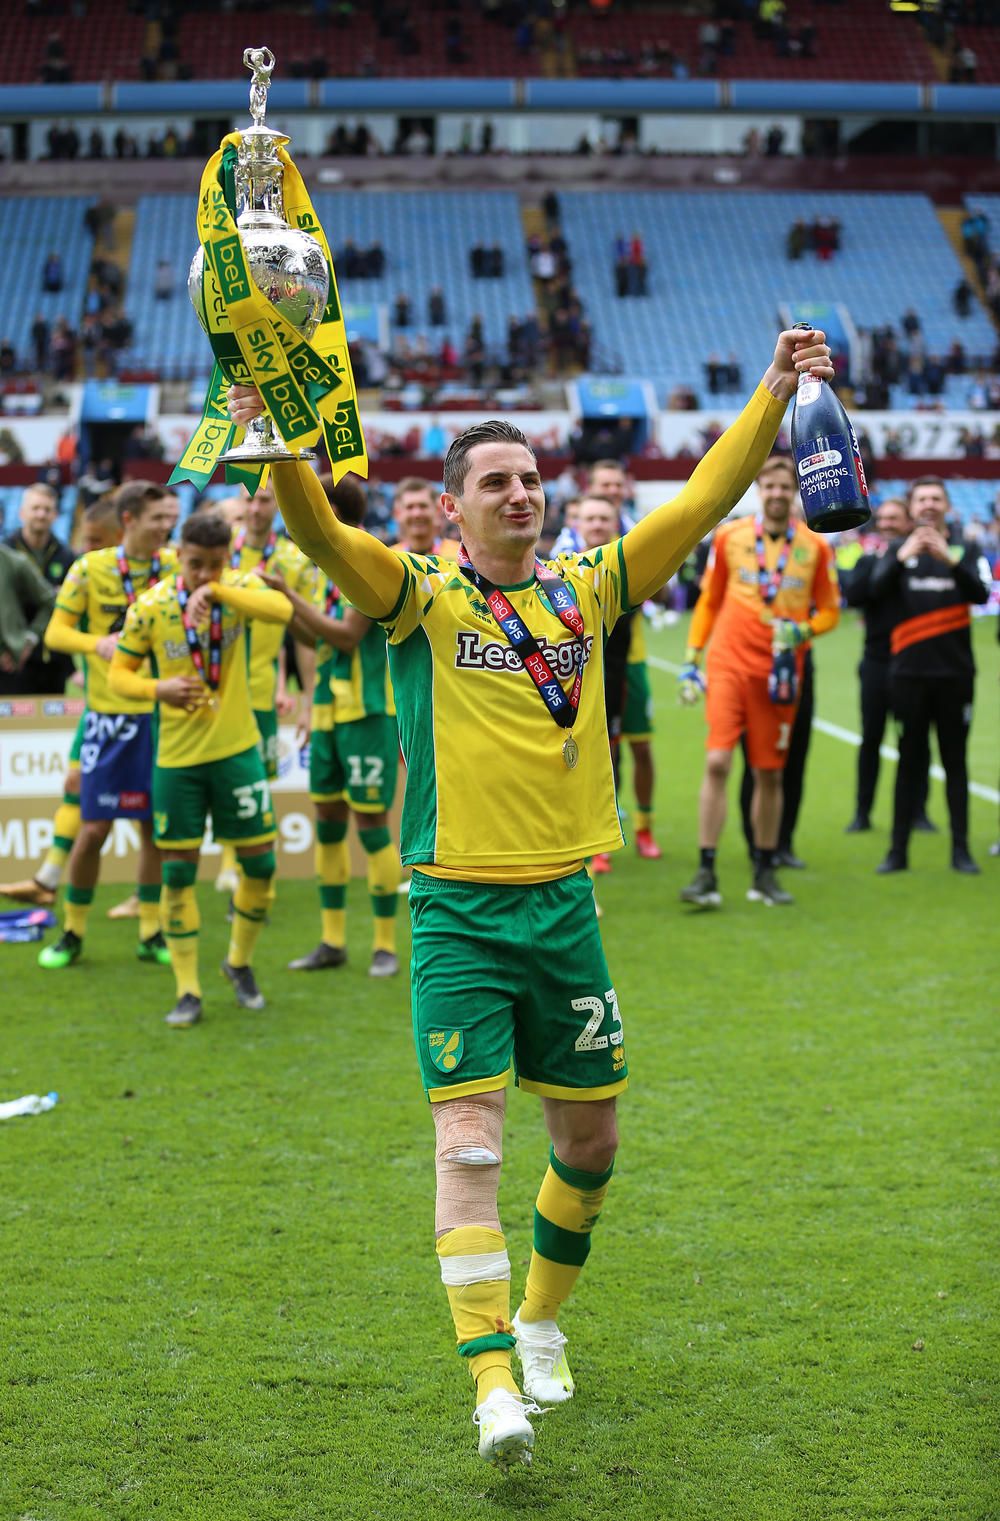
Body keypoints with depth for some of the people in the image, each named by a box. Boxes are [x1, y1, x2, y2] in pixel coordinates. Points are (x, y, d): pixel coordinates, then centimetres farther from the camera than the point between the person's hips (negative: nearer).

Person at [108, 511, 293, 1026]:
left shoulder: (239, 587, -5)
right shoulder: (150, 607, -6)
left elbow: (281, 610, -27)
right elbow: (118, 674, 1)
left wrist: (217, 591, -37)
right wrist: (157, 688, -19)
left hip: (236, 749, 1)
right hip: (177, 756, -1)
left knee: (260, 863, 4)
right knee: (178, 871, 1)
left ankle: (239, 961, 29)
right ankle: (187, 990, 12)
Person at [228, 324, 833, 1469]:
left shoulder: (586, 592, 7)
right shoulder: (423, 599, -2)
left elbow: (701, 501, 8)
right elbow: (321, 533, -19)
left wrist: (773, 394, 2)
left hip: (564, 903, 4)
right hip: (458, 910, -4)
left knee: (590, 1139, 13)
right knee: (469, 1143, -10)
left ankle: (540, 1319, 36)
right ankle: (493, 1383, -8)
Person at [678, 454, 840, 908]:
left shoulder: (815, 546, 4)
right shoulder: (728, 537, 3)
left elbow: (829, 610, 10)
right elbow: (708, 602, 11)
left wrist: (803, 630, -11)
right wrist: (690, 660, 7)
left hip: (779, 672, 1)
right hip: (730, 665, -1)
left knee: (770, 773, 6)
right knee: (717, 761, -13)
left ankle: (764, 873, 20)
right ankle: (706, 874, -10)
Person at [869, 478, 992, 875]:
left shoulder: (965, 551, 6)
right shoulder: (898, 551, 6)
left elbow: (981, 593, -12)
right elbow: (877, 589, -12)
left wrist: (950, 559, -28)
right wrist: (903, 557, -29)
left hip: (955, 672, 0)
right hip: (909, 673, 0)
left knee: (955, 760, 5)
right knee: (910, 760, 4)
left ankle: (961, 850, 9)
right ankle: (898, 850, 7)